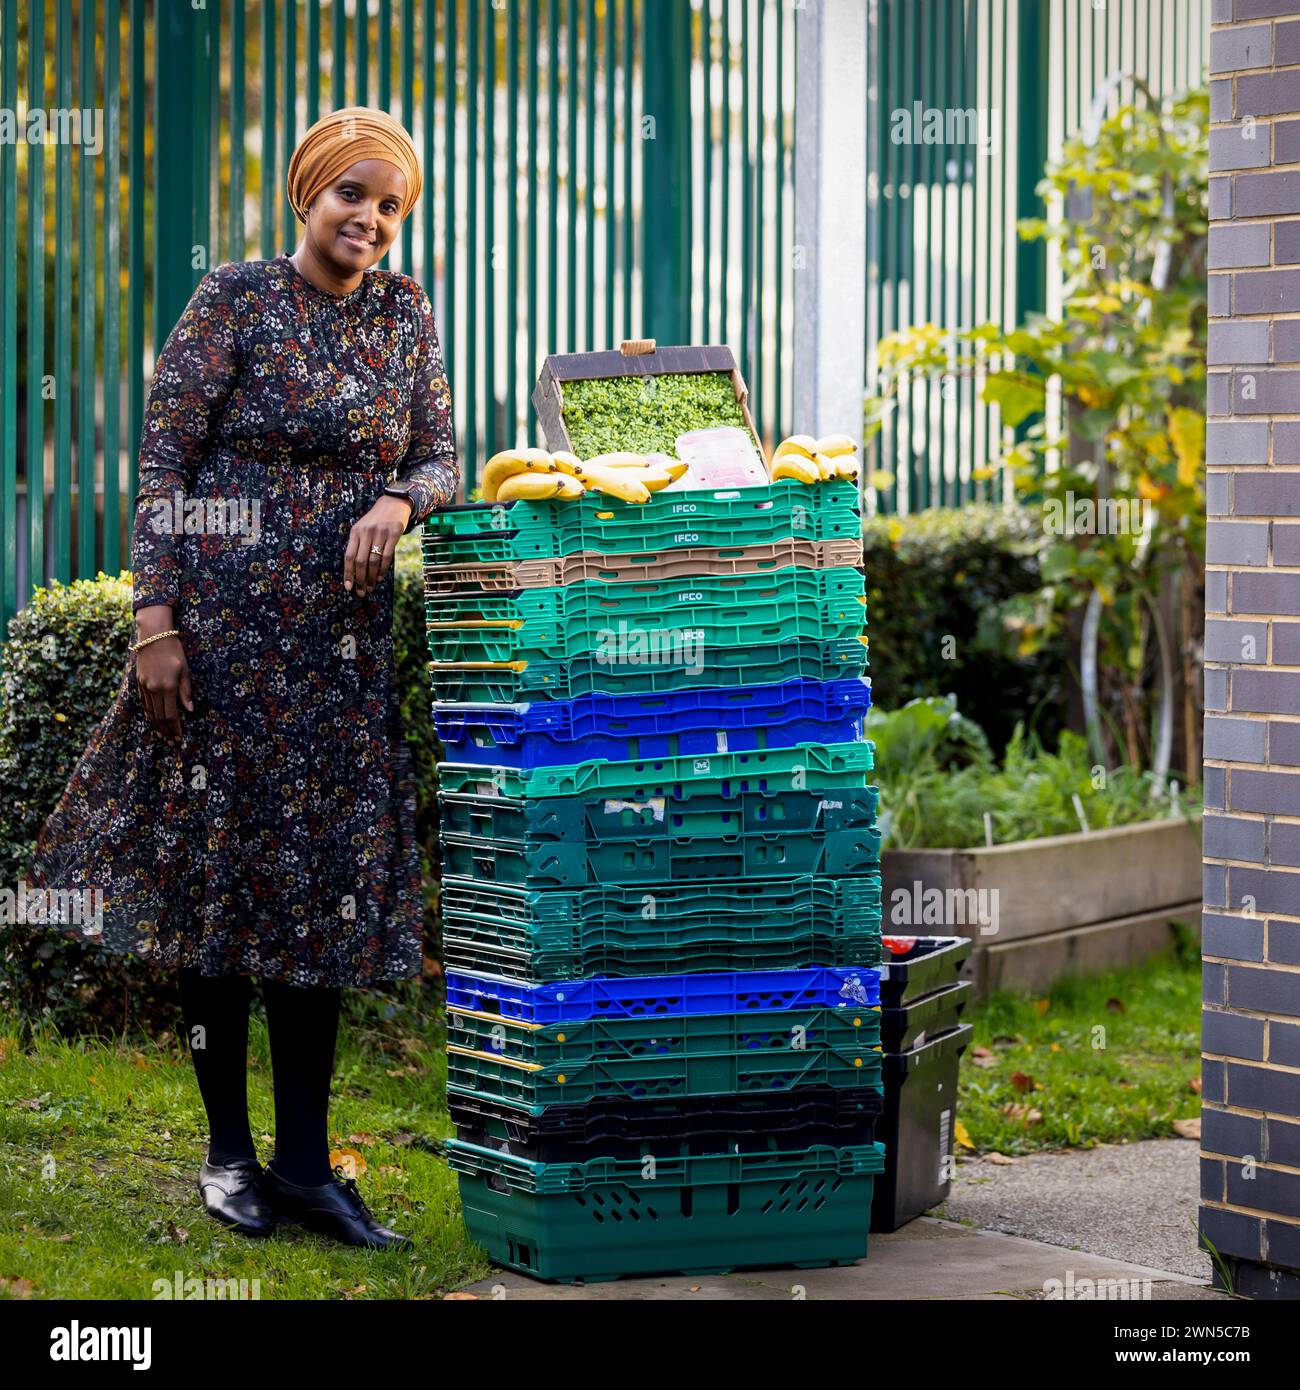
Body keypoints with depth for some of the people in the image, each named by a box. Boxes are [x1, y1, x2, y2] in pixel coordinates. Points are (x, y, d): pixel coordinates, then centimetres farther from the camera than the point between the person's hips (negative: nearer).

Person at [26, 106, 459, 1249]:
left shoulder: (406, 313, 9)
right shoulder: (234, 299, -4)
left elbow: (440, 458, 10)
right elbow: (163, 463, -7)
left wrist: (398, 500, -14)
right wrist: (156, 620, -14)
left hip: (343, 636, 4)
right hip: (225, 624, -4)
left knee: (324, 881, 4)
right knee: (219, 866, 2)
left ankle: (304, 1158, 9)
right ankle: (228, 1149, 12)